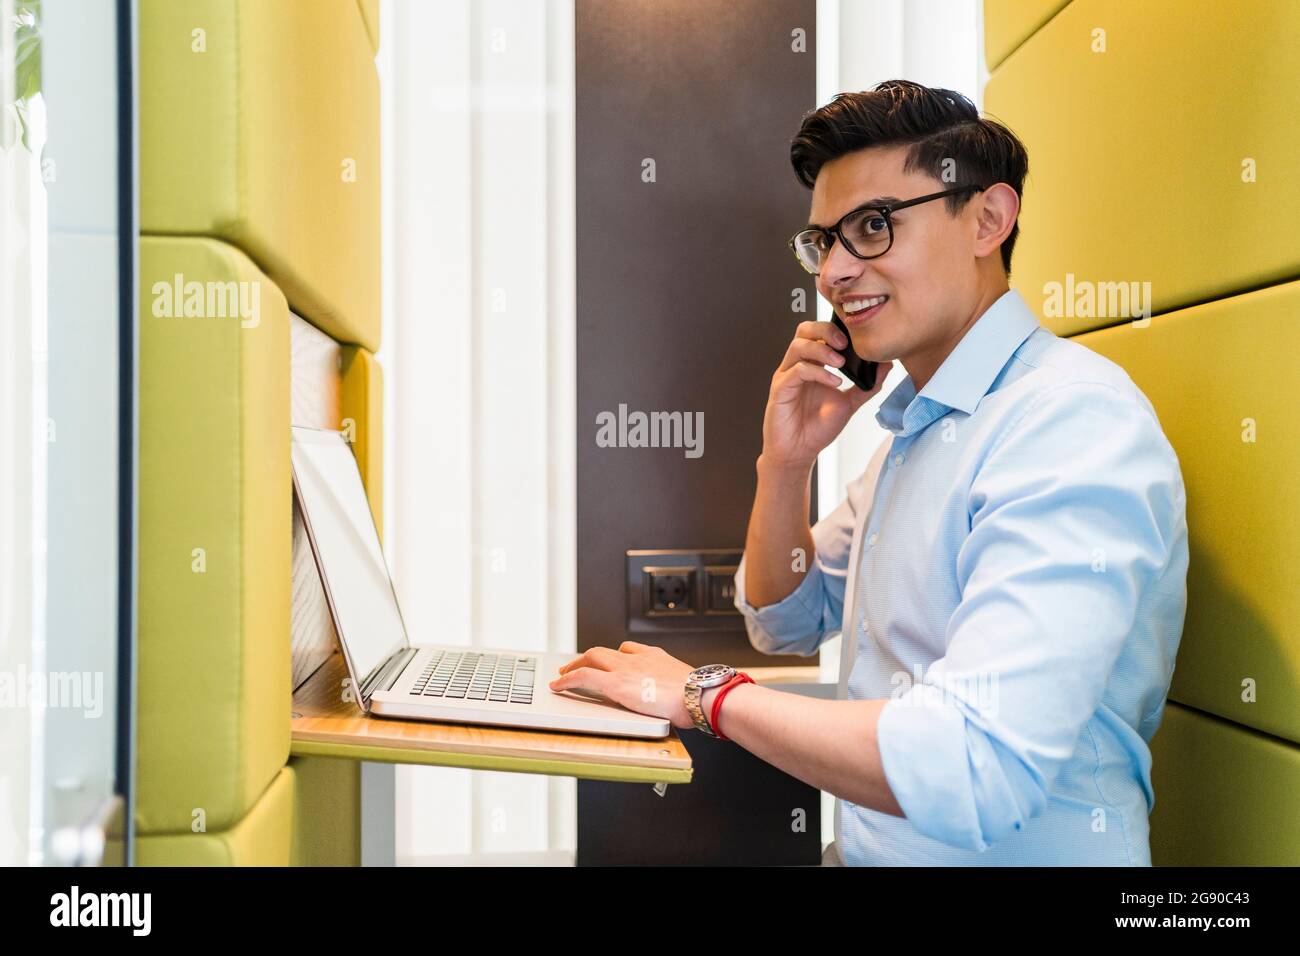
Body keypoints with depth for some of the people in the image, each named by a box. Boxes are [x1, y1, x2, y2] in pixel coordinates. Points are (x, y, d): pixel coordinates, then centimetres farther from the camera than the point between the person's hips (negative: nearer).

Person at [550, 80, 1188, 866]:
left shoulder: (1074, 420, -18)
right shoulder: (915, 427, 9)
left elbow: (977, 767, -28)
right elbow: (787, 623, 17)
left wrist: (703, 695, -15)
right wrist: (785, 464, 0)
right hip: (865, 847, 7)